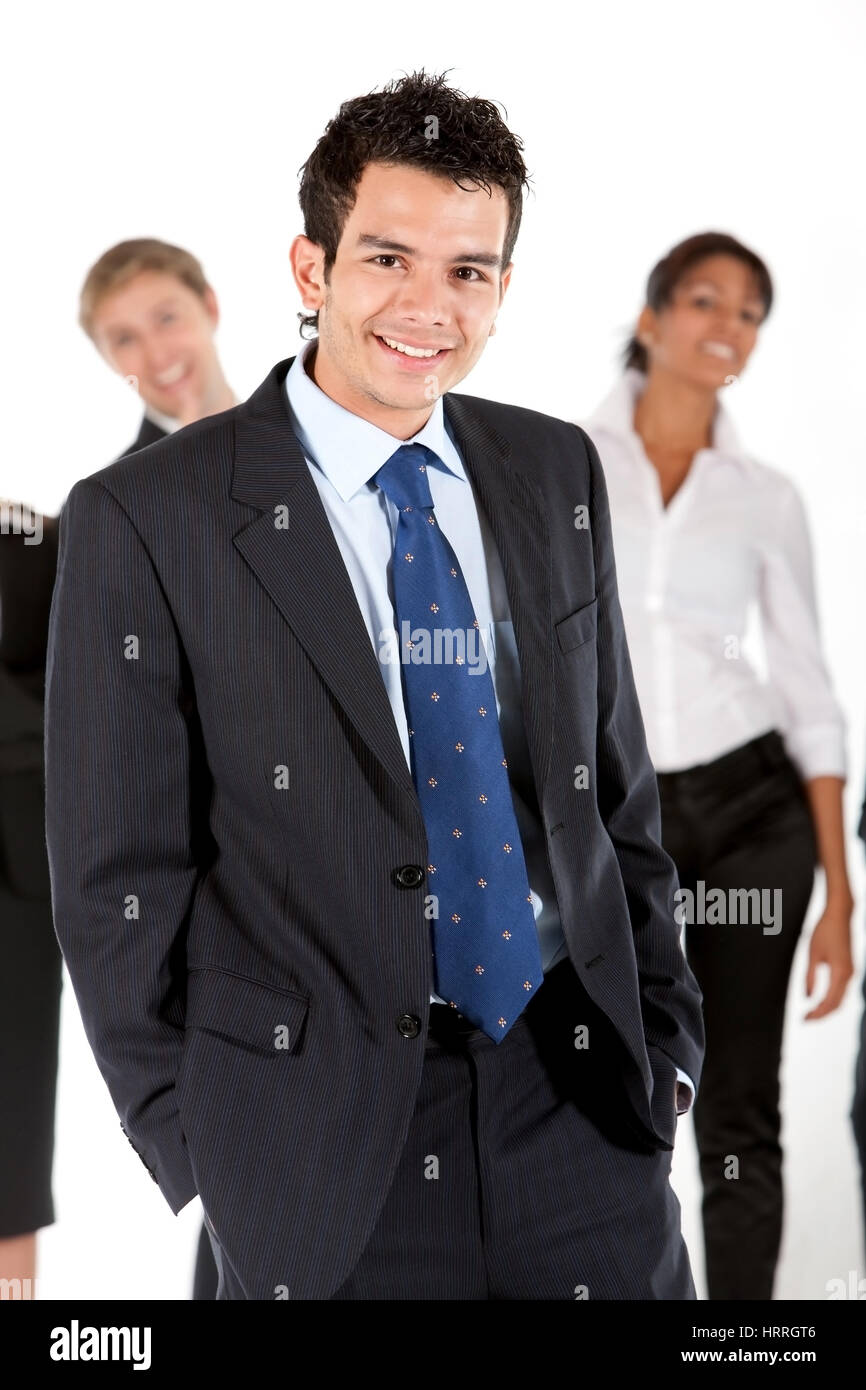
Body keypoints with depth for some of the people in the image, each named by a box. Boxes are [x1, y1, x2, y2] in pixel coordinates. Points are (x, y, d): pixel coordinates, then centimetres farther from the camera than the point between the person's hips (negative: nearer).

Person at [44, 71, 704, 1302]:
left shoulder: (557, 473, 8)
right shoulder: (146, 520, -6)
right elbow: (119, 881, -4)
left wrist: (665, 1038, 9)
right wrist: (195, 1155, -4)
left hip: (581, 1095, 4)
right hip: (328, 1133, -4)